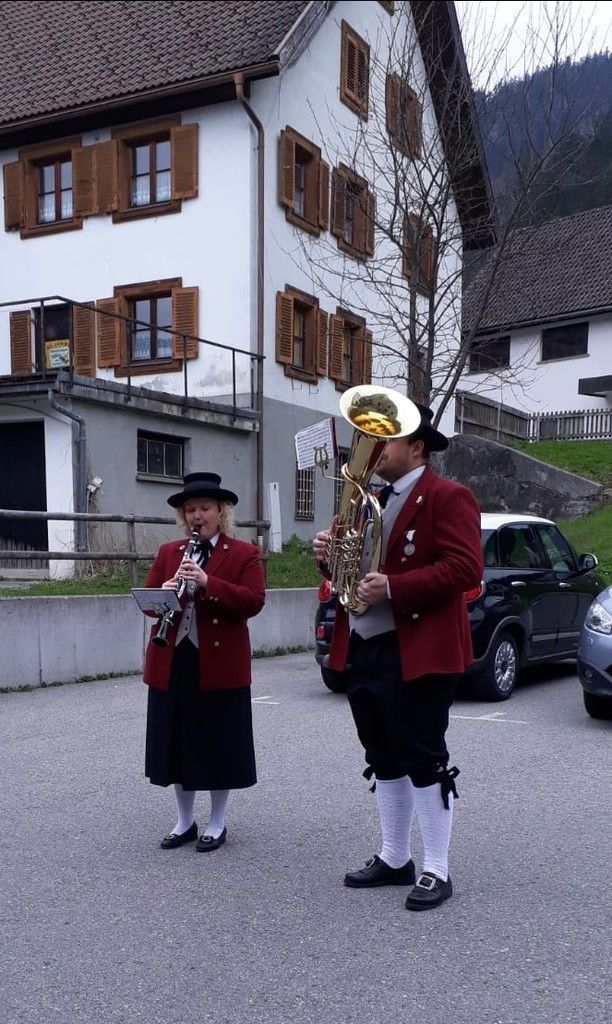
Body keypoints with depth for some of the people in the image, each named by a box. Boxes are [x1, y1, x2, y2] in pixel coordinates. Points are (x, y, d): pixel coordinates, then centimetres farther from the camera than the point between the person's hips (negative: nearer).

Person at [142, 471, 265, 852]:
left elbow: (254, 602, -13)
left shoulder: (244, 553, -1)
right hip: (171, 664, 4)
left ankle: (217, 824, 19)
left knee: (218, 745, 4)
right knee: (178, 743, 11)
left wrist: (208, 583, -23)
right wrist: (163, 593, -16)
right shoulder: (168, 552, 12)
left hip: (220, 664, -4)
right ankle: (185, 821, 25)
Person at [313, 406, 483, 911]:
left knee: (424, 760, -1)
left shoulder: (447, 497, -8)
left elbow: (465, 568, -19)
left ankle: (437, 871, 12)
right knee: (384, 760, 16)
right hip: (363, 651, 9)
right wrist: (331, 557, -1)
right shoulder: (371, 501, 18)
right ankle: (395, 859, 29)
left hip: (418, 653, -8)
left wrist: (392, 587, -25)